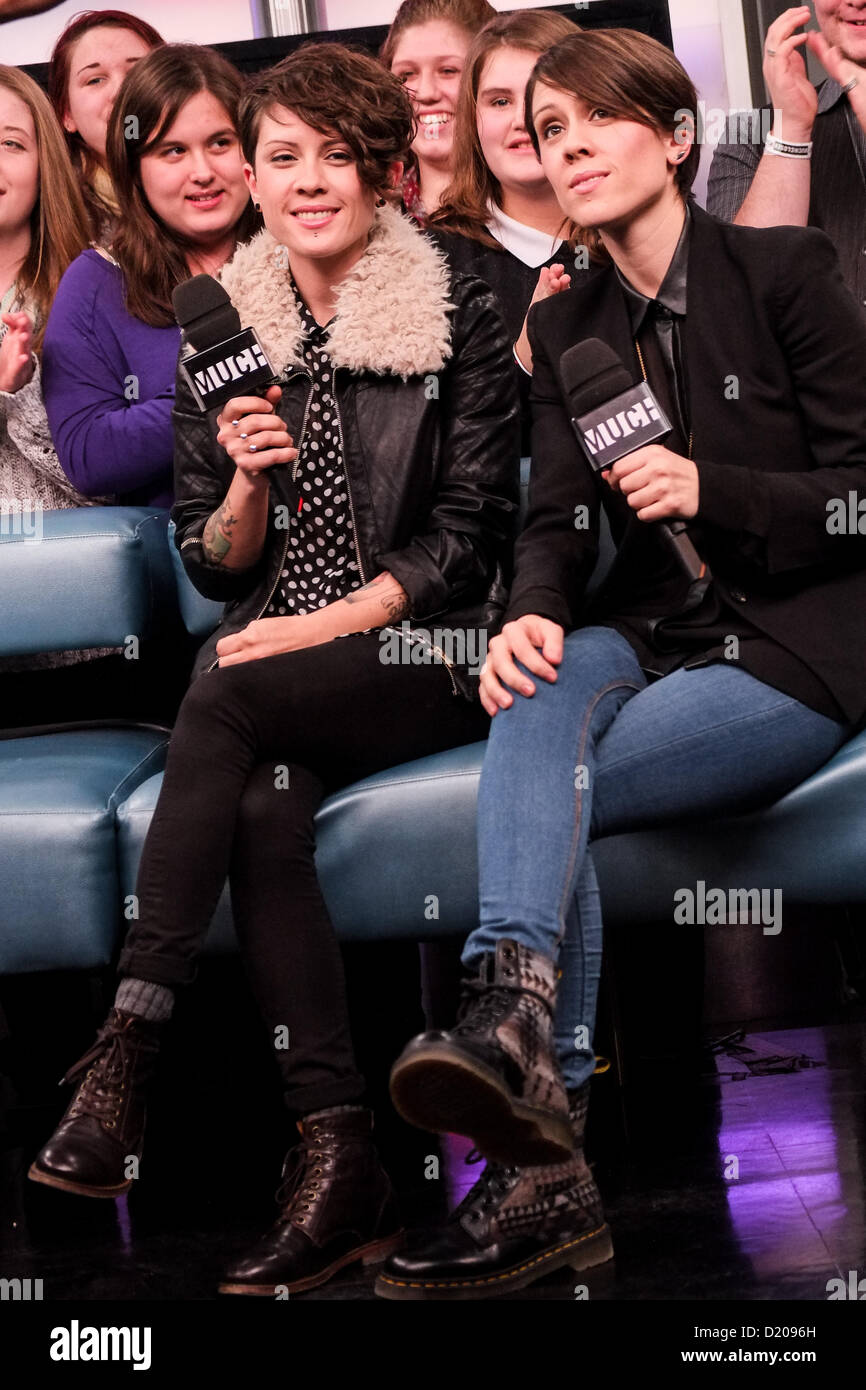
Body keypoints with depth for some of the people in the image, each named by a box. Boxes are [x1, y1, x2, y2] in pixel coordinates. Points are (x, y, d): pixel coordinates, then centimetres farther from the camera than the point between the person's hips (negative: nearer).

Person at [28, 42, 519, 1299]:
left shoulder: (461, 319, 1)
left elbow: (469, 532, -4)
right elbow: (209, 567, 13)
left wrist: (326, 623, -15)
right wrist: (246, 486, -9)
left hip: (429, 656, -3)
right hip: (275, 666, 3)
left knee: (225, 699, -32)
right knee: (261, 804, -31)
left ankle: (125, 1053, -31)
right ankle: (340, 1168, -31)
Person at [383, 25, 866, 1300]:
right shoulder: (564, 329, 14)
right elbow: (556, 520, 6)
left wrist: (713, 490, -20)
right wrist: (532, 615, -16)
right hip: (653, 633, 4)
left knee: (539, 783, -29)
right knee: (543, 696, -32)